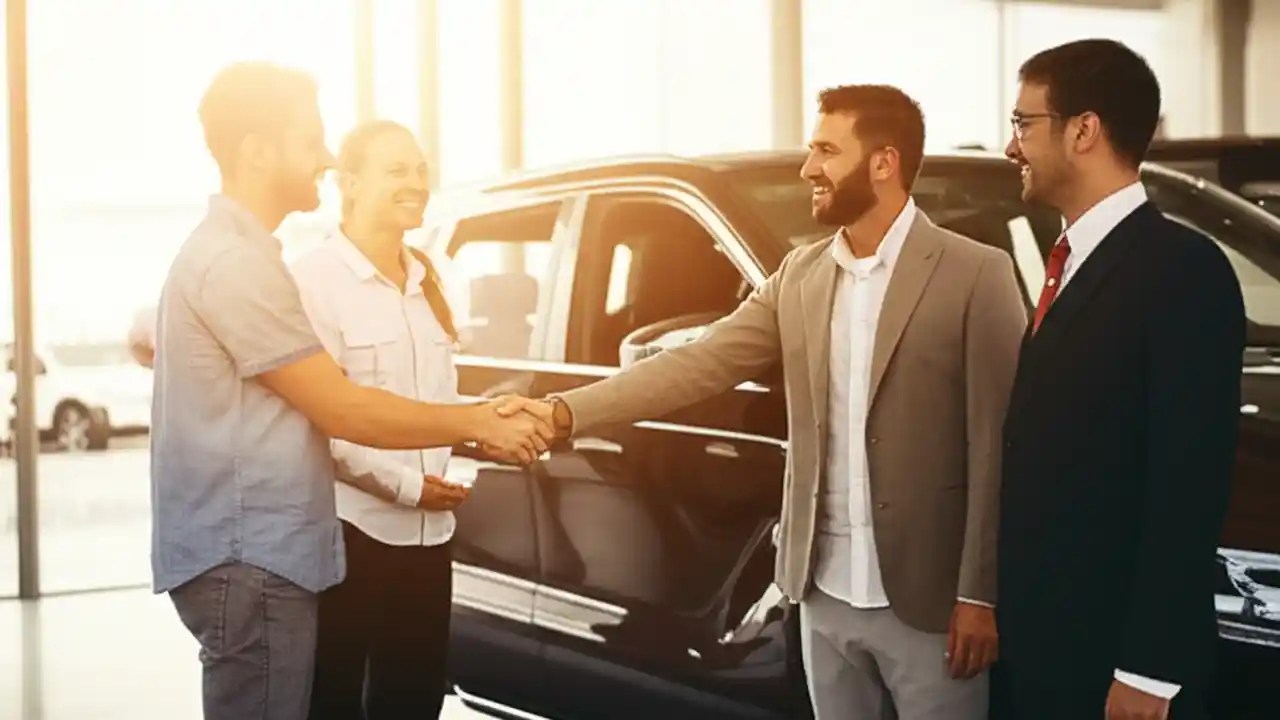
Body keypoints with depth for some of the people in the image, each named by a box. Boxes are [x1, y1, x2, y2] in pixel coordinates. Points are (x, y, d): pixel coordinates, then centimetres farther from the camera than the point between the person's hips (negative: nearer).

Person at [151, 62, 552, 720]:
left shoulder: (229, 250, 16)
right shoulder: (236, 261, -17)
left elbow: (319, 406, 16)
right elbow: (340, 411, -16)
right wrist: (480, 424, -8)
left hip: (254, 552, 10)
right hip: (248, 560, -10)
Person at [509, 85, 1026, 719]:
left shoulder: (977, 275, -8)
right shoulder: (800, 275, 9)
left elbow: (997, 447, -10)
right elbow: (698, 364, 3)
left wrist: (981, 595, -12)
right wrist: (565, 411, -8)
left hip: (926, 600, -5)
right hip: (824, 594, 5)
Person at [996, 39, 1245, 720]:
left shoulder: (1182, 269, -15)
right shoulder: (1074, 263, 13)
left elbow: (1188, 486, -20)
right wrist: (1015, 620, 10)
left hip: (1113, 648, -8)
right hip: (1040, 638, 8)